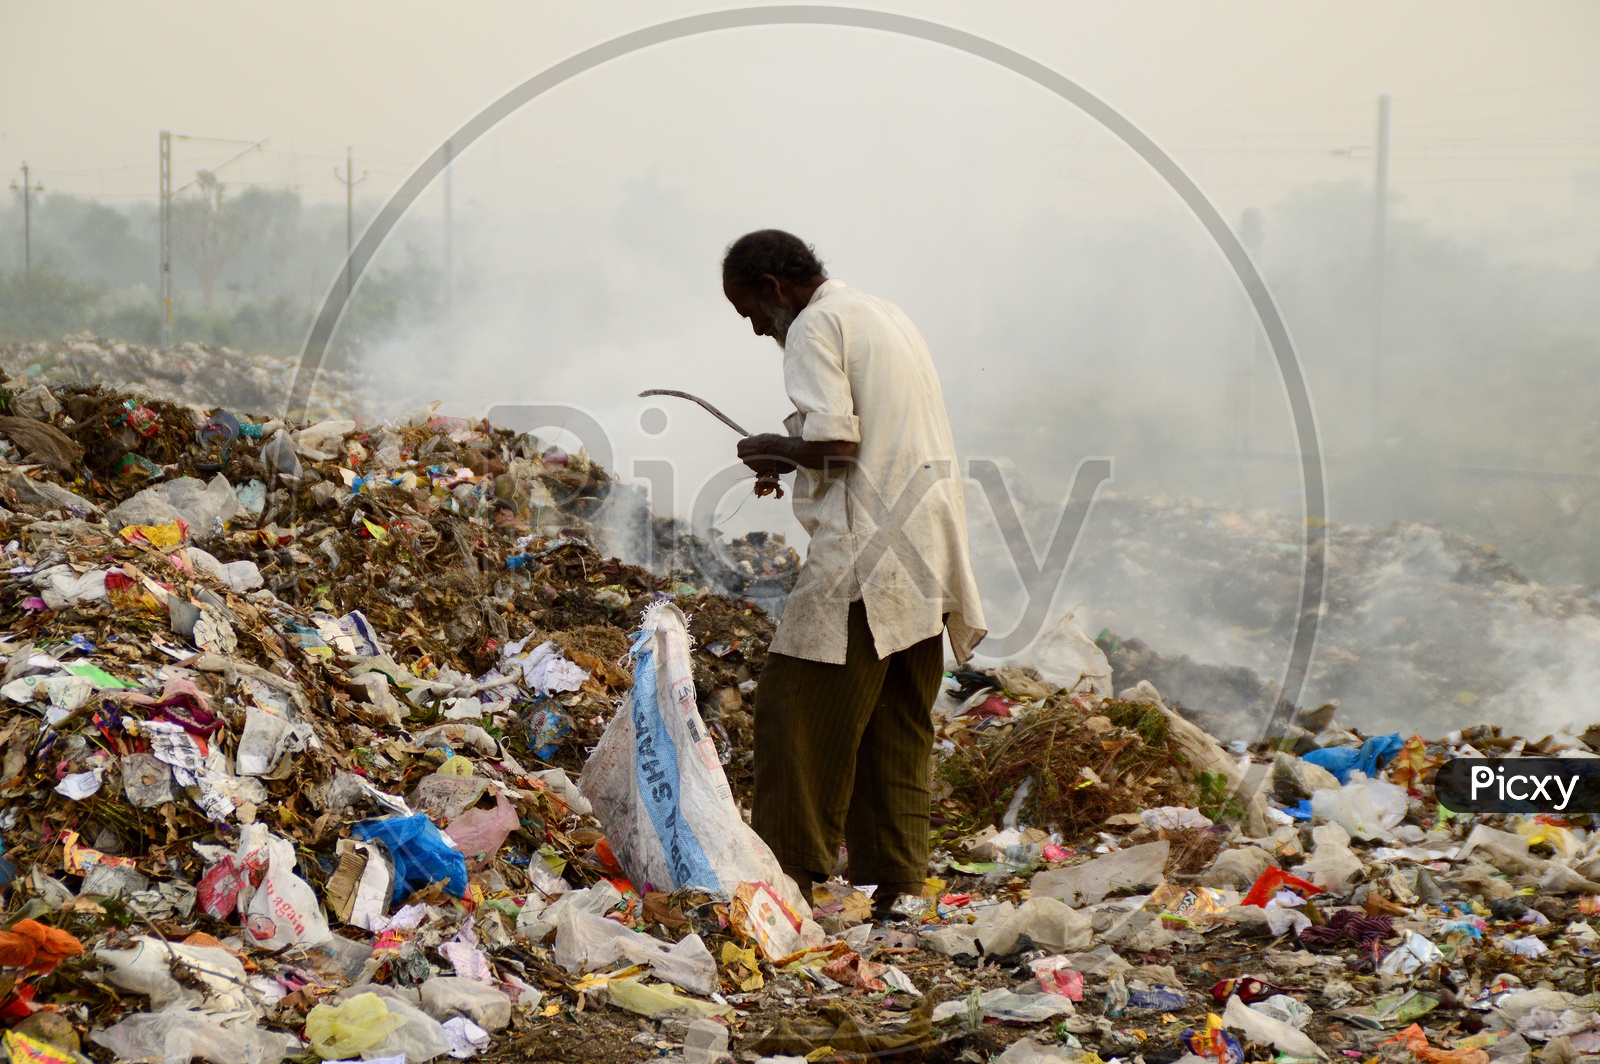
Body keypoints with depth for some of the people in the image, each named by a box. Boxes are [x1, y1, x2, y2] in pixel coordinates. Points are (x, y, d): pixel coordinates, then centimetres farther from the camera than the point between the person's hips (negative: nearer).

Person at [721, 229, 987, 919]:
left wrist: (773, 447, -1)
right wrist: (793, 460, 20)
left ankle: (790, 879, -2)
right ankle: (897, 883, 10)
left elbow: (833, 442, -19)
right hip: (928, 555, 9)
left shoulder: (815, 327, -7)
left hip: (863, 553, -9)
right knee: (899, 726, 10)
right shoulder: (887, 316, 22)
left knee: (798, 713, -3)